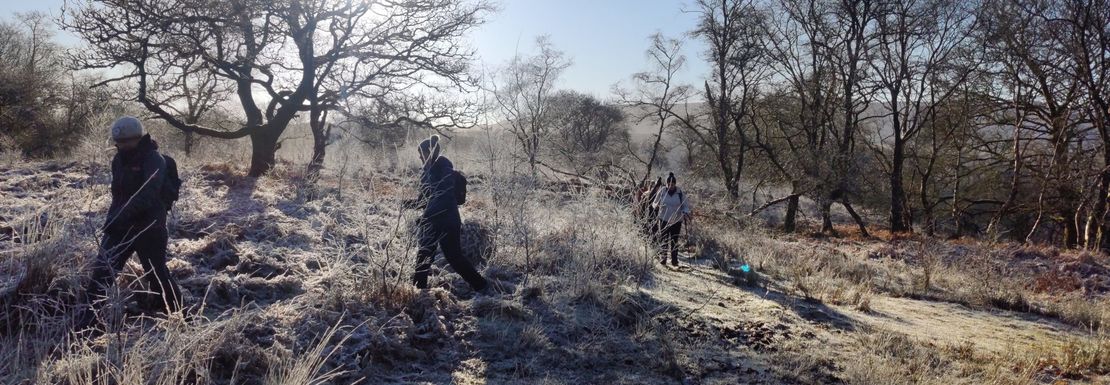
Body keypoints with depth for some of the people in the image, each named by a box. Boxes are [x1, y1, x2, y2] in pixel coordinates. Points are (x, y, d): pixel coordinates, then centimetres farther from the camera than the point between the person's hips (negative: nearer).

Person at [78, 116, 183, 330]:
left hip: (148, 229, -7)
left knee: (156, 274, 3)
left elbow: (147, 196, -27)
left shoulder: (154, 160, -16)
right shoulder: (119, 159, 9)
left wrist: (119, 216, -32)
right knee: (101, 271, 3)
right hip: (121, 226, 7)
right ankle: (86, 319, 12)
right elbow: (119, 192, 20)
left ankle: (177, 314, 20)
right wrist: (113, 217, 11)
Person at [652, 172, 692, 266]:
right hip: (664, 220, 0)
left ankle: (674, 260, 11)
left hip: (676, 221, 0)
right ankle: (664, 259, 7)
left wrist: (685, 212, -16)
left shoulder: (680, 193, 0)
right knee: (664, 240, 0)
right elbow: (654, 204, 9)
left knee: (674, 241, 4)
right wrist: (656, 205, -15)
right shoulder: (662, 192, 0)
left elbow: (686, 205, 5)